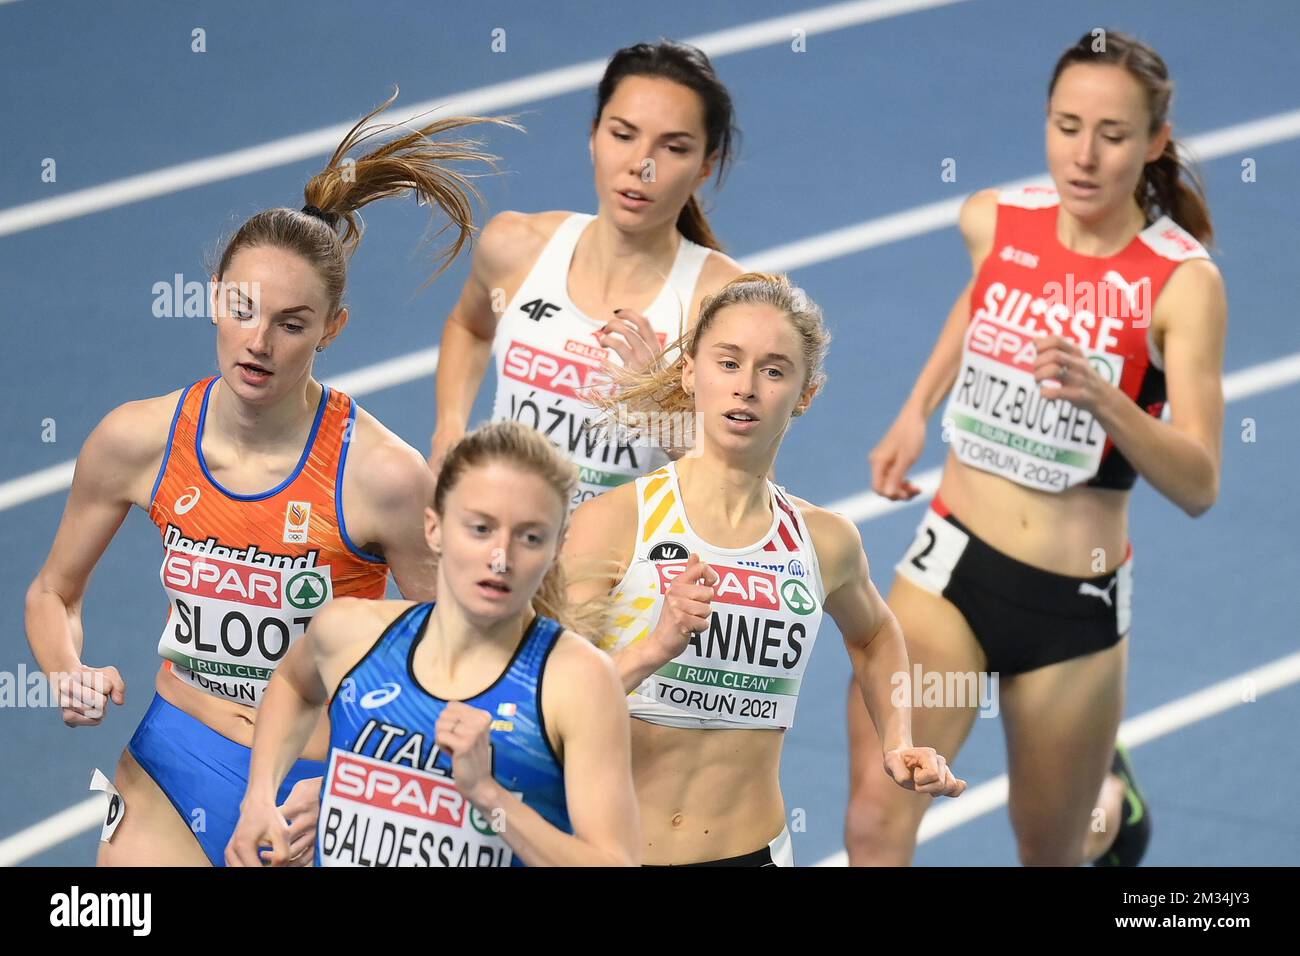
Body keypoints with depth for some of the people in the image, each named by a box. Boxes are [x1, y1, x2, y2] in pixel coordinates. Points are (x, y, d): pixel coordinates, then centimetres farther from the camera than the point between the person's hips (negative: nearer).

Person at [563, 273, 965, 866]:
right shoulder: (613, 522, -9)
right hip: (609, 849, -3)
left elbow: (873, 637, 24)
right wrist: (655, 650, -27)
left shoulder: (824, 542, 2)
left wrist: (898, 745, 13)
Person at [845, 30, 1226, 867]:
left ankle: (1106, 791, 51)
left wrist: (1101, 396, -36)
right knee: (876, 824, -16)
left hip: (1078, 605, -2)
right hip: (953, 564, 2)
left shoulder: (1184, 283, -14)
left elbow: (1197, 485, -21)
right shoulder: (994, 221, -3)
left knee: (1051, 855, 16)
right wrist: (916, 410, 15)